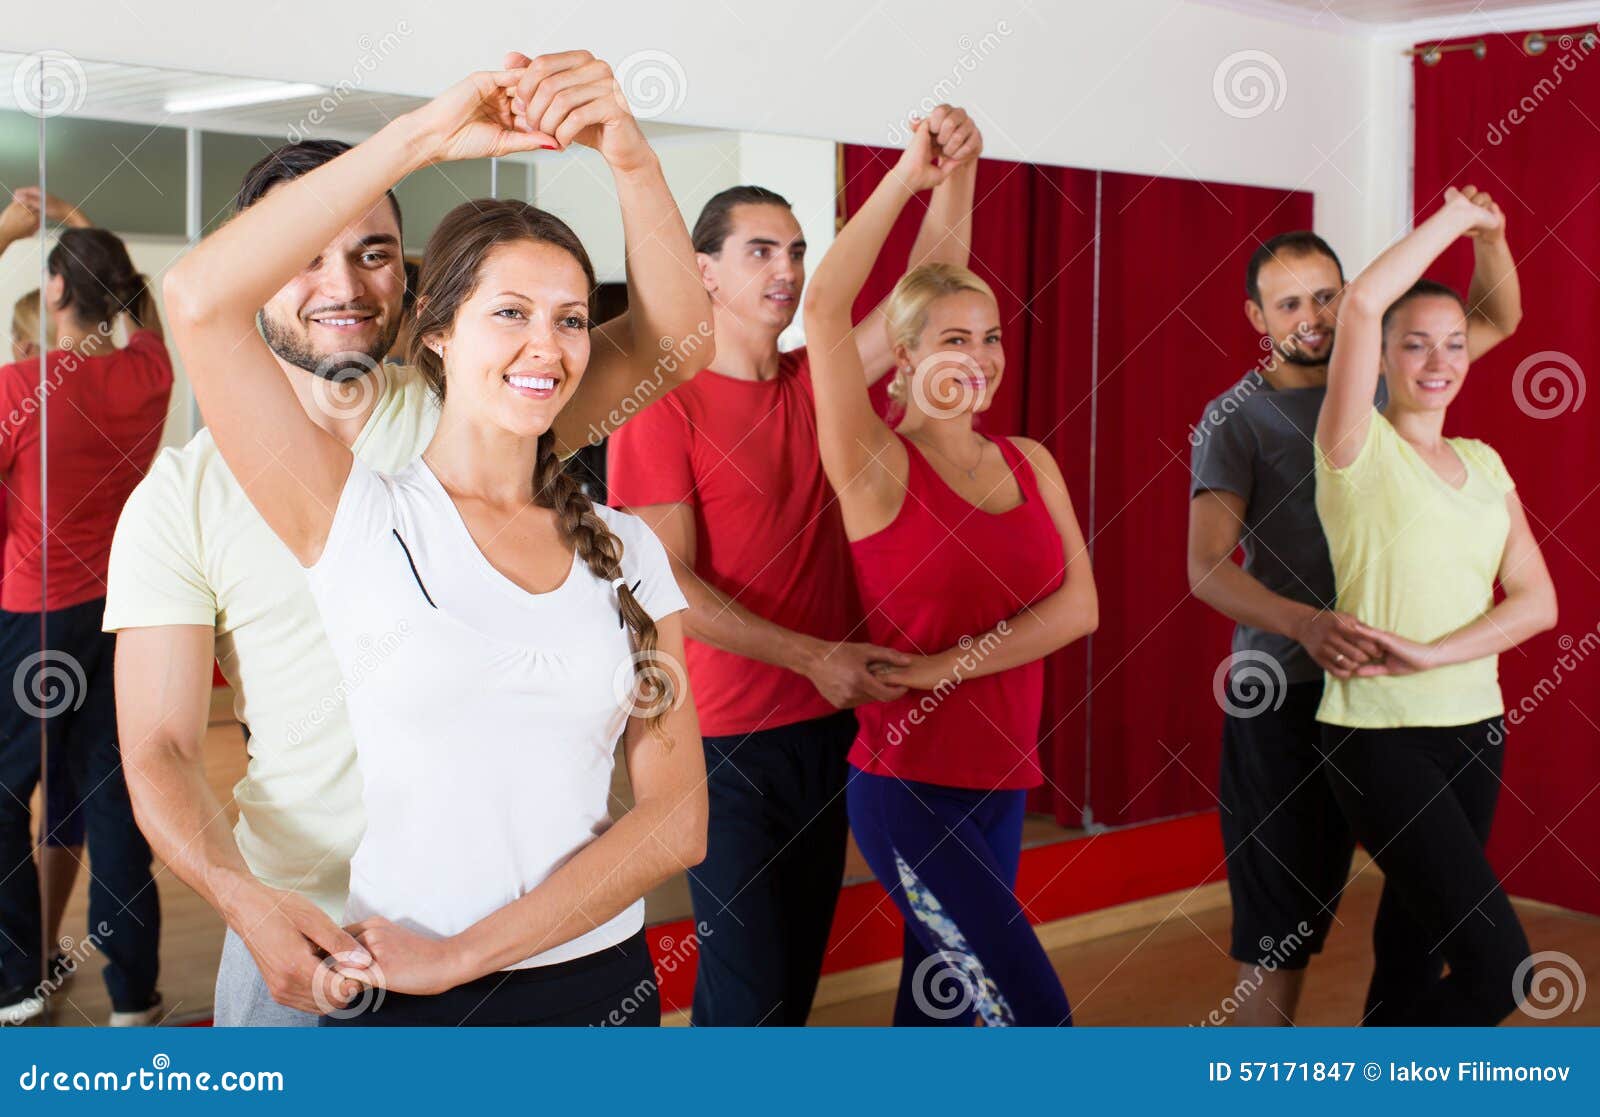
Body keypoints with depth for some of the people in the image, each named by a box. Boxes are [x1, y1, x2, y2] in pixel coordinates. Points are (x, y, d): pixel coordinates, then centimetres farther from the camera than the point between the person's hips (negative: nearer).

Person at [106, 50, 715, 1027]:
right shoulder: (184, 495, -3)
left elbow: (674, 338, -15)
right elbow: (162, 748, -5)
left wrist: (629, 152, -30)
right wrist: (245, 902, -24)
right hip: (299, 928, 0)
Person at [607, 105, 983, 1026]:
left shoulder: (818, 385, 7)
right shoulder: (662, 405, -9)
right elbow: (668, 586, -15)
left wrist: (957, 169, -14)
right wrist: (811, 657, -20)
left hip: (829, 725, 6)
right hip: (729, 737, -6)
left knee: (799, 971, 14)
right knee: (749, 984, -4)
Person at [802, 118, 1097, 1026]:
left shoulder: (1030, 463, 8)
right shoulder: (880, 467, -8)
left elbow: (1078, 606, -2)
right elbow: (827, 310, -21)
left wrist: (953, 663, -14)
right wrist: (910, 177, -15)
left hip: (1000, 784, 6)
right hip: (909, 788, -6)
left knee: (941, 1002, 17)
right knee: (1034, 1009, -8)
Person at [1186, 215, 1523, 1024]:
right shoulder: (1236, 420, -7)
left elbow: (1497, 320, 17)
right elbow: (1206, 567, -17)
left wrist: (1488, 234, -4)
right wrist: (1306, 624, -35)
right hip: (1281, 689, -4)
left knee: (1315, 893, 15)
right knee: (1276, 907, -1)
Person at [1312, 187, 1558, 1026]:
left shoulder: (1482, 462, 12)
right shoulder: (1358, 446, -5)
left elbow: (1537, 601, 3)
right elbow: (1359, 303, -21)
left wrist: (1431, 655, -13)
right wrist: (1457, 215, -8)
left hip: (1475, 731, 6)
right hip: (1381, 737, -6)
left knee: (1412, 955, 13)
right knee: (1501, 965, -11)